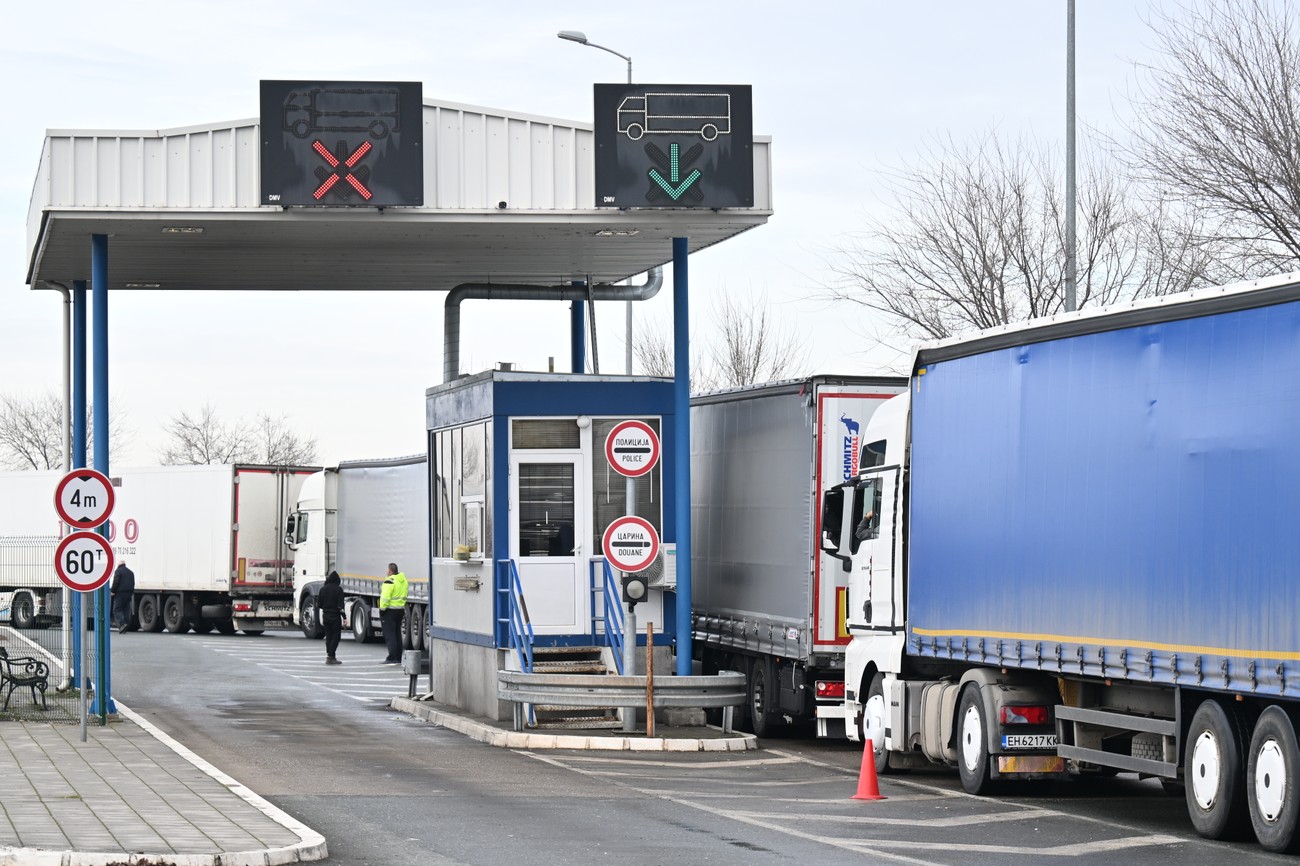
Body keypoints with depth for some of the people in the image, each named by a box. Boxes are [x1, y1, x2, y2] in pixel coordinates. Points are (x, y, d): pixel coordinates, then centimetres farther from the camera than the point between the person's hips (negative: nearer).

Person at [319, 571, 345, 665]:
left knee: (328, 636, 12)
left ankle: (329, 656, 12)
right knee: (336, 636, 1)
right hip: (335, 616, -5)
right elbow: (340, 605, -14)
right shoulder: (338, 590, -11)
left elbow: (318, 604, 6)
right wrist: (344, 617, -9)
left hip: (325, 615, 5)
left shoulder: (323, 589, 3)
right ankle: (331, 656, -9)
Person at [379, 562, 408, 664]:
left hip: (390, 610, -8)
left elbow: (385, 598, -22)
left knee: (389, 634, -5)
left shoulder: (389, 581, -17)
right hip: (400, 609, 8)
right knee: (397, 634, 14)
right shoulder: (403, 580, 9)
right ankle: (398, 658, 17)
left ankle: (392, 658, -10)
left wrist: (382, 609, -14)